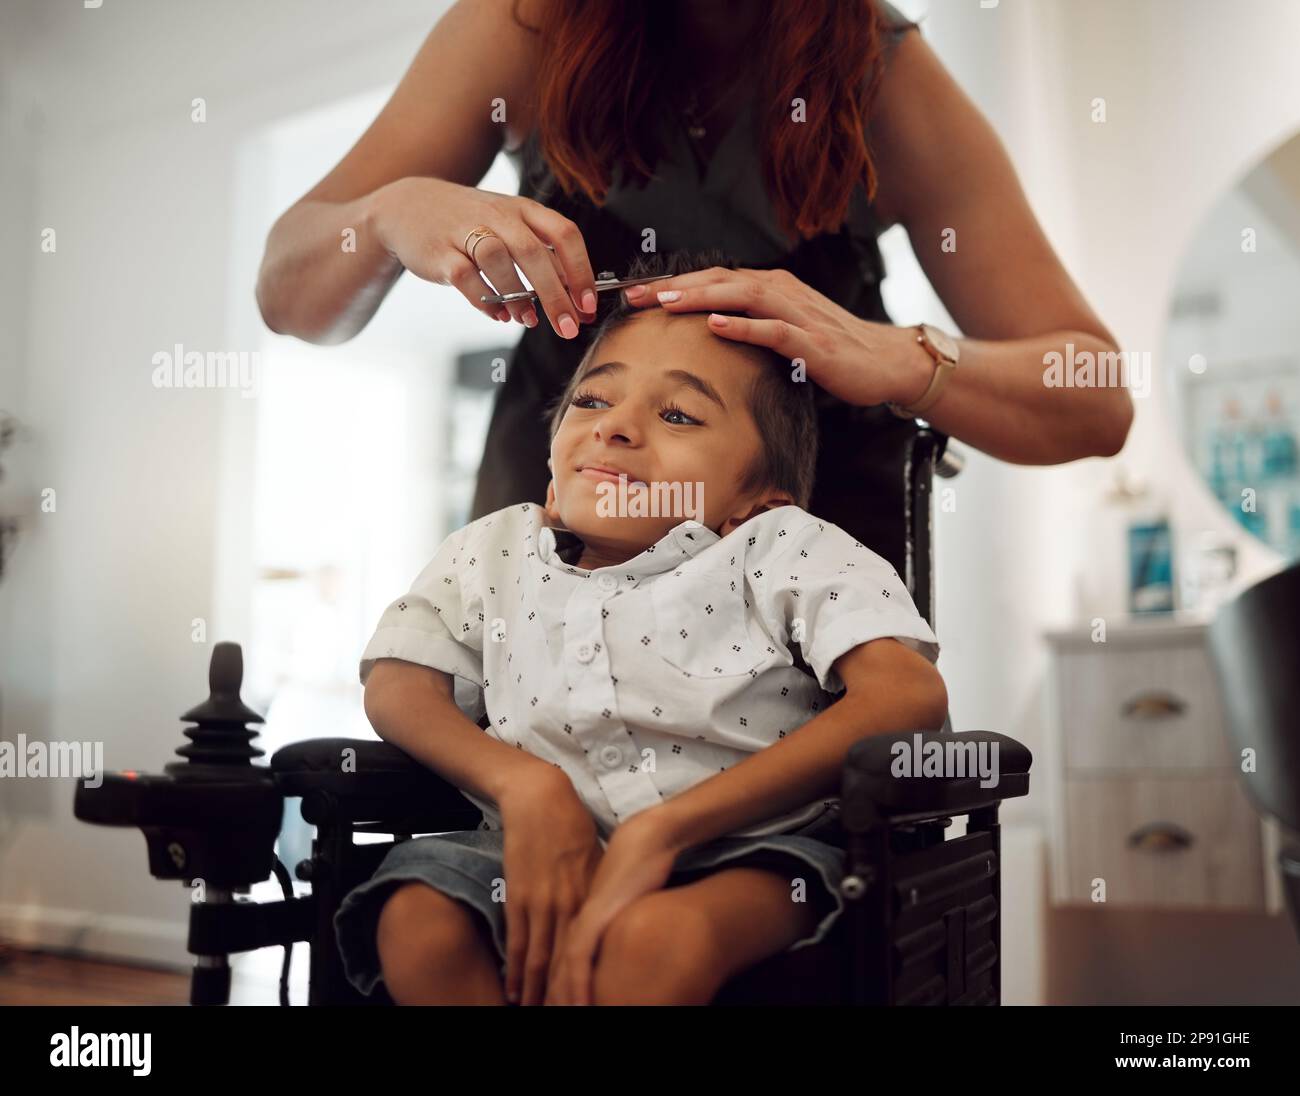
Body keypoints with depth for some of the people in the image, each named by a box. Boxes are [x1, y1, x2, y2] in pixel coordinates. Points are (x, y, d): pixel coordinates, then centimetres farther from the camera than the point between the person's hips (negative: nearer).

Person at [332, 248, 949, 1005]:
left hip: (742, 848, -3)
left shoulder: (784, 550, -2)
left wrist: (662, 828, -21)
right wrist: (525, 786, -16)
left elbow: (912, 696, -16)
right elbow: (399, 687, 6)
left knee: (656, 938, -35)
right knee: (418, 924, -25)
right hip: (543, 850, 4)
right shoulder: (498, 551, 12)